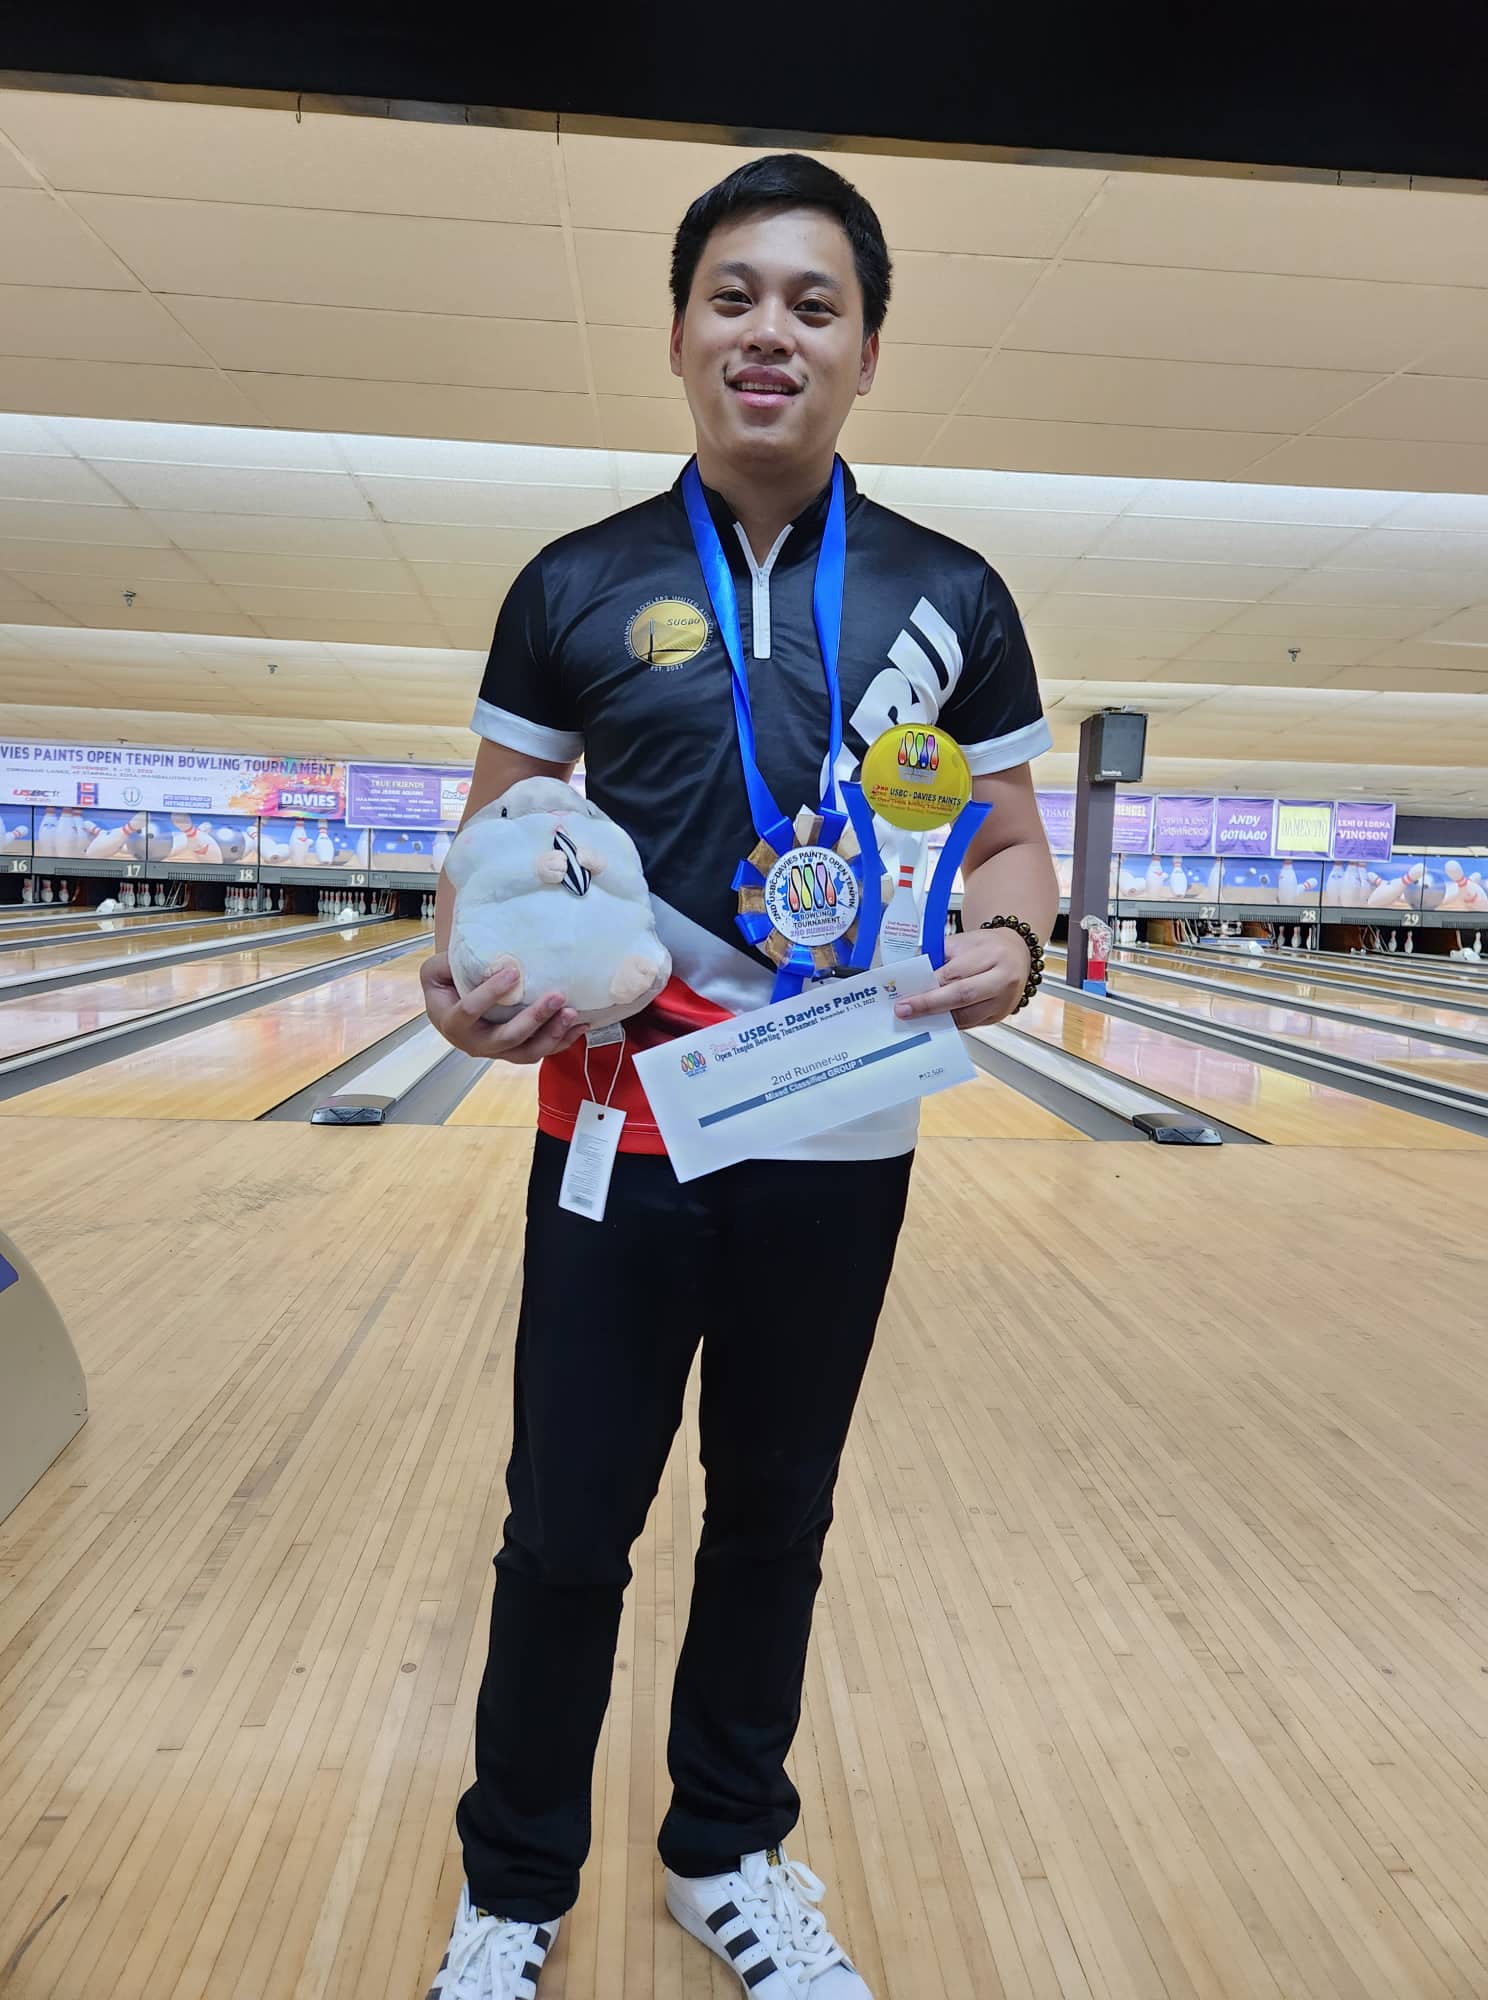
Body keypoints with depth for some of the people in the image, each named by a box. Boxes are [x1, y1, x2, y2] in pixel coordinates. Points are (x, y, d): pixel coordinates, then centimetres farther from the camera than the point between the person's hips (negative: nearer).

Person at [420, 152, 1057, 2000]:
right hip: (621, 1122, -1)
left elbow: (1010, 838, 8)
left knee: (774, 1515, 17)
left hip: (841, 1139, 2)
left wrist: (1009, 938, -14)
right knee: (568, 1525, 10)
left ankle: (727, 1852, 42)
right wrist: (465, 966, -16)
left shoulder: (953, 600, 3)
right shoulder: (575, 589, 1)